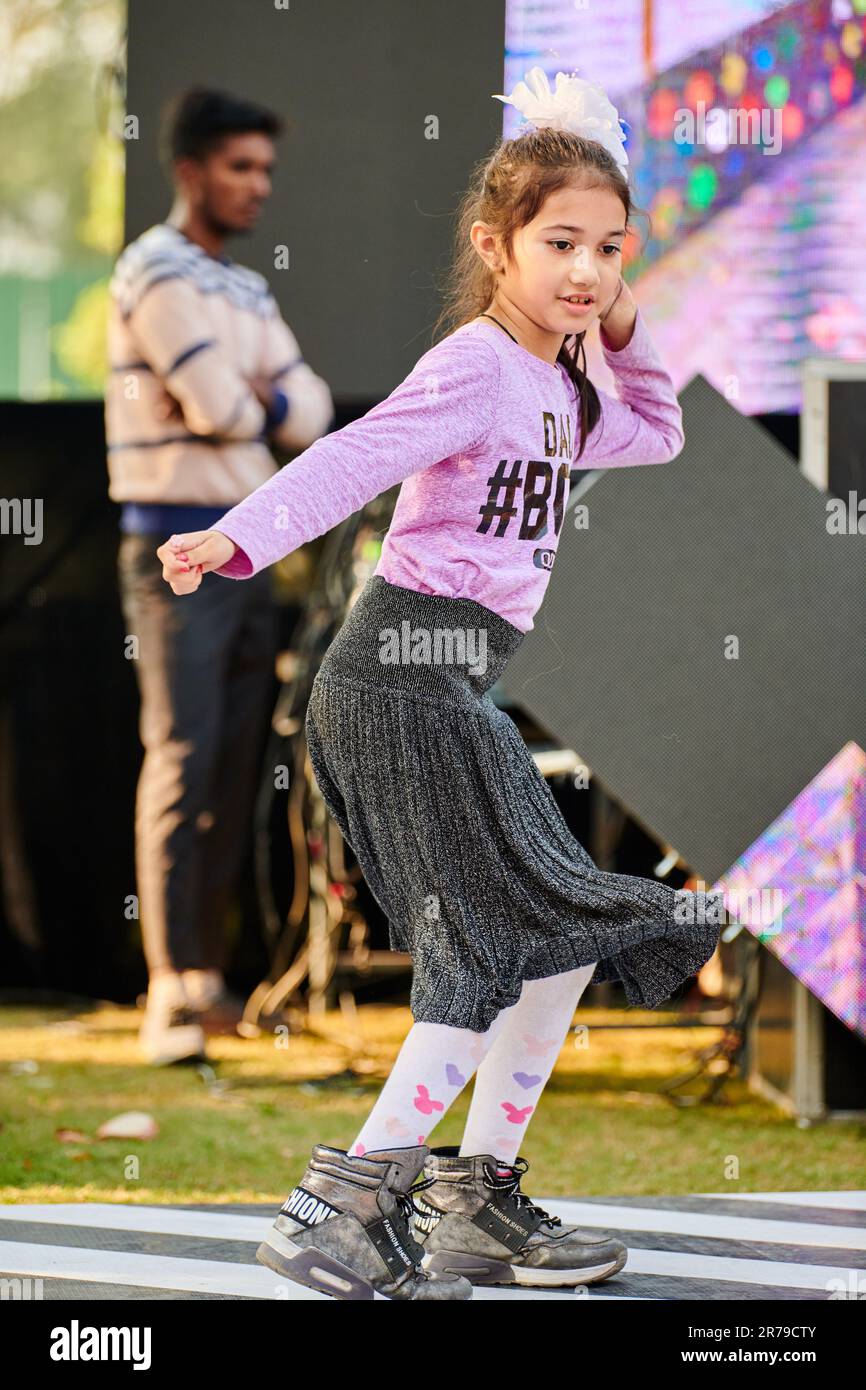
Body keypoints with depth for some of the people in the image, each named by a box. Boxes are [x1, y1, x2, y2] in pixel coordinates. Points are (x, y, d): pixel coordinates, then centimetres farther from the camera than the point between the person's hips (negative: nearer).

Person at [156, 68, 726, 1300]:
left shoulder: (555, 386, 15)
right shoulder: (476, 367, -14)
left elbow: (656, 435, 34)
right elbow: (353, 459, -27)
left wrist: (624, 335, 18)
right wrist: (236, 541, -42)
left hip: (448, 687, 10)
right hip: (408, 677, -10)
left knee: (558, 940, 11)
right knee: (518, 944, -11)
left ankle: (478, 1201, 17)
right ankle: (343, 1209, -9)